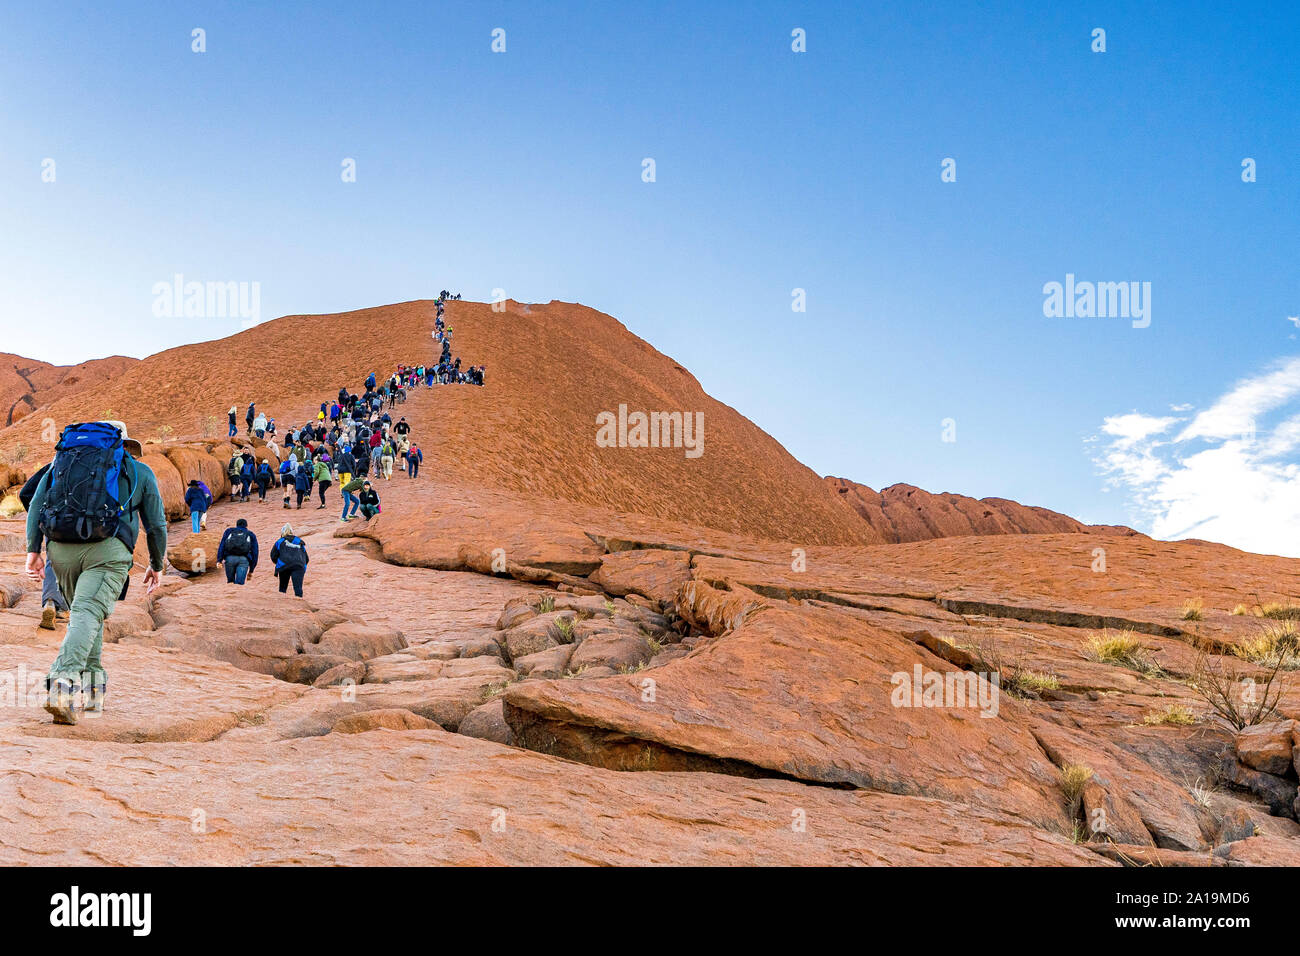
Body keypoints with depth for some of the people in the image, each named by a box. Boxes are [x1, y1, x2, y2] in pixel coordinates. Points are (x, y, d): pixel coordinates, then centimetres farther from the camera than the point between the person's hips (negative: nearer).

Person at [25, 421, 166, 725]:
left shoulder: (61, 460, 27)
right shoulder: (140, 471, 20)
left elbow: (36, 503, 12)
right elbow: (156, 524, 19)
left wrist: (33, 550, 7)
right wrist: (157, 565, 30)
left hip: (61, 550, 4)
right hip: (107, 550, -4)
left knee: (86, 609, 22)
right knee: (88, 614, -13)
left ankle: (92, 688, 18)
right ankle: (63, 682, -37)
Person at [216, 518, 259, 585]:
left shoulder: (229, 531, 27)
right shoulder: (251, 535, 26)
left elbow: (222, 545, 10)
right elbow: (254, 553, 20)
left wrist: (219, 560, 0)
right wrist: (251, 571, 22)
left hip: (230, 557, 1)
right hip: (243, 559, -1)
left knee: (230, 581, 19)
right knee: (239, 583, -7)